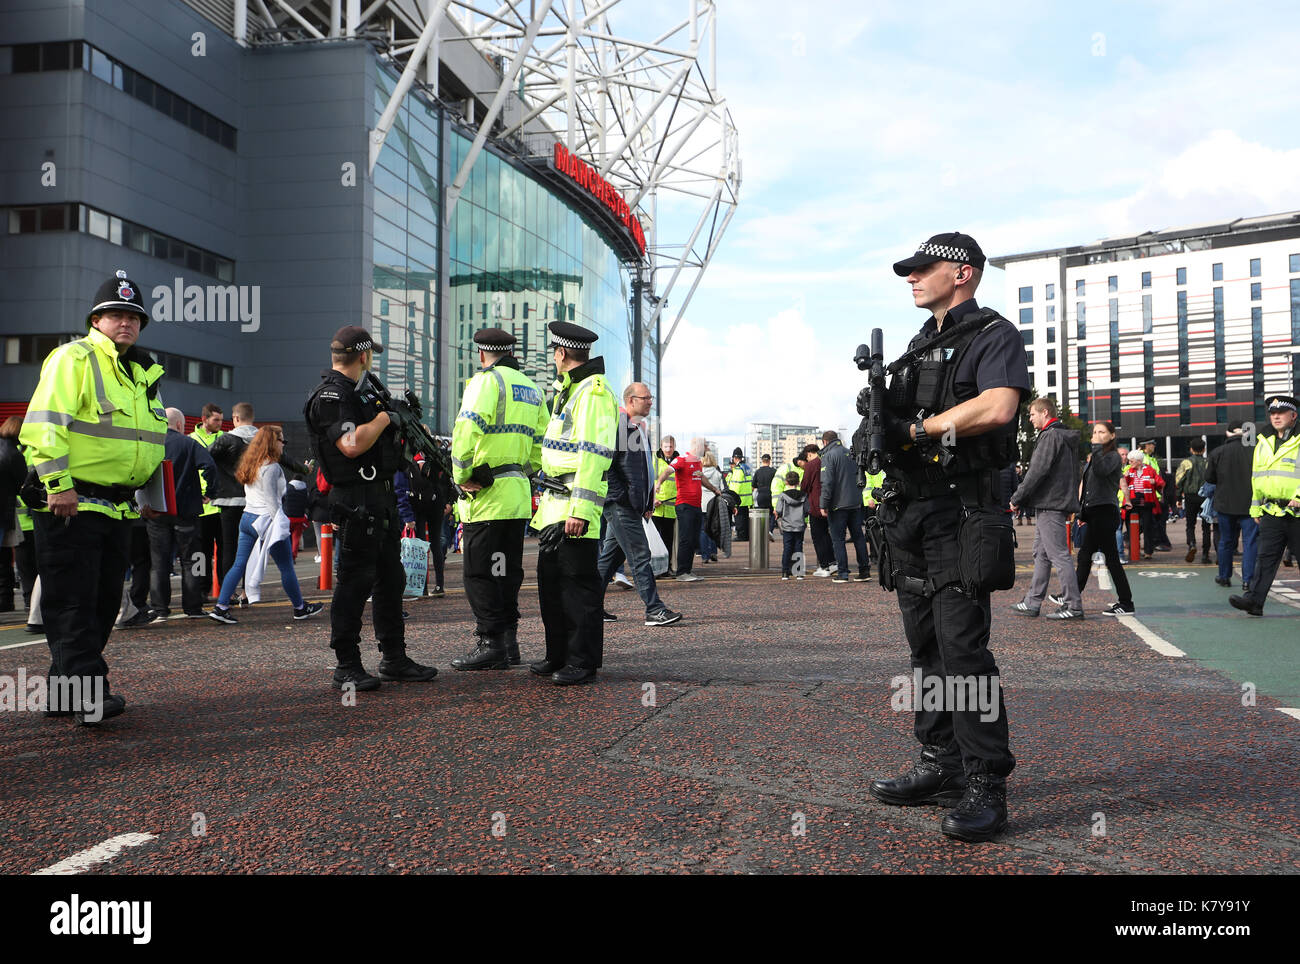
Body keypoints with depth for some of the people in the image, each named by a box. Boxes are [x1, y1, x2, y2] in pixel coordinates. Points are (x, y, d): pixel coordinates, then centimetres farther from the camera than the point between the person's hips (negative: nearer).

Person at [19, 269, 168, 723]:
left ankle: (63, 691, 21)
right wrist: (59, 485, -21)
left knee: (104, 601, 11)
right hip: (70, 503, -8)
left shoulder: (142, 372, 19)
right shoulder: (73, 358, -7)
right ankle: (88, 692, -9)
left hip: (117, 507, 9)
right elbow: (42, 423, -16)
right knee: (72, 601, -7)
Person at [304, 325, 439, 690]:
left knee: (391, 579, 13)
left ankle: (394, 659, 22)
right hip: (355, 502, -10)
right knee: (355, 582, -5)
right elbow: (352, 445, -26)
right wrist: (386, 416, -13)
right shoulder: (330, 396, -13)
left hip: (381, 499, 10)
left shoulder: (361, 390, 18)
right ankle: (346, 667, 4)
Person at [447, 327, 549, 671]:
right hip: (519, 494, 8)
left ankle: (491, 643, -2)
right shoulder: (531, 388, 18)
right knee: (507, 571, 13)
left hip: (486, 495, -8)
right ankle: (509, 642, 16)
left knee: (480, 572, -2)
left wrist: (461, 476, -6)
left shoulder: (486, 381, -6)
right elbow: (542, 443, 18)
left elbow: (466, 432, -17)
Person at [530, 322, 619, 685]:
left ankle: (583, 662, 5)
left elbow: (593, 454, -21)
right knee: (551, 580, 14)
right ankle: (559, 656, 24)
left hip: (575, 506, -10)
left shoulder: (593, 391, -13)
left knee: (579, 583, -4)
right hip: (554, 504, 10)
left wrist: (580, 508, -25)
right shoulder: (568, 389, 20)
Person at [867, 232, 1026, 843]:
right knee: (926, 649, 11)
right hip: (909, 514, 8)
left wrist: (915, 428, -12)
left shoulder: (993, 336, -4)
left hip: (961, 514, -8)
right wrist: (881, 422, -1)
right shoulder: (919, 346, 21)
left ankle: (985, 786, -3)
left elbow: (996, 407, -22)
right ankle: (942, 769, 20)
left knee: (962, 648, -11)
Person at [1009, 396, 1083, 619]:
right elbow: (1074, 473, 22)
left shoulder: (1051, 436, -13)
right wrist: (1072, 504, 23)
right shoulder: (1067, 437, 18)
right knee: (1041, 554, 13)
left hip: (1050, 505, -11)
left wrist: (1016, 498, -11)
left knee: (1059, 555, -8)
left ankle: (1073, 606, -5)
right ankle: (1032, 603, 17)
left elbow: (1037, 471, -18)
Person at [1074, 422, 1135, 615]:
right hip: (1094, 512, 9)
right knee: (1084, 555, 15)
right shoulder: (1093, 457, 19)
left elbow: (1101, 470, -29)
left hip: (1105, 511, -9)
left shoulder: (1113, 456, -7)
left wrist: (1097, 447, -20)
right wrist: (1082, 511, 21)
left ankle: (1126, 604, -4)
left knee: (1111, 558, -8)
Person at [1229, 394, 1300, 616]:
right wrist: (1256, 508, 18)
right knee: (1266, 556, 0)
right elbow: (1256, 478, 20)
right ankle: (1254, 600, -3)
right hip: (1272, 512, 5)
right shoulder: (1263, 444, 15)